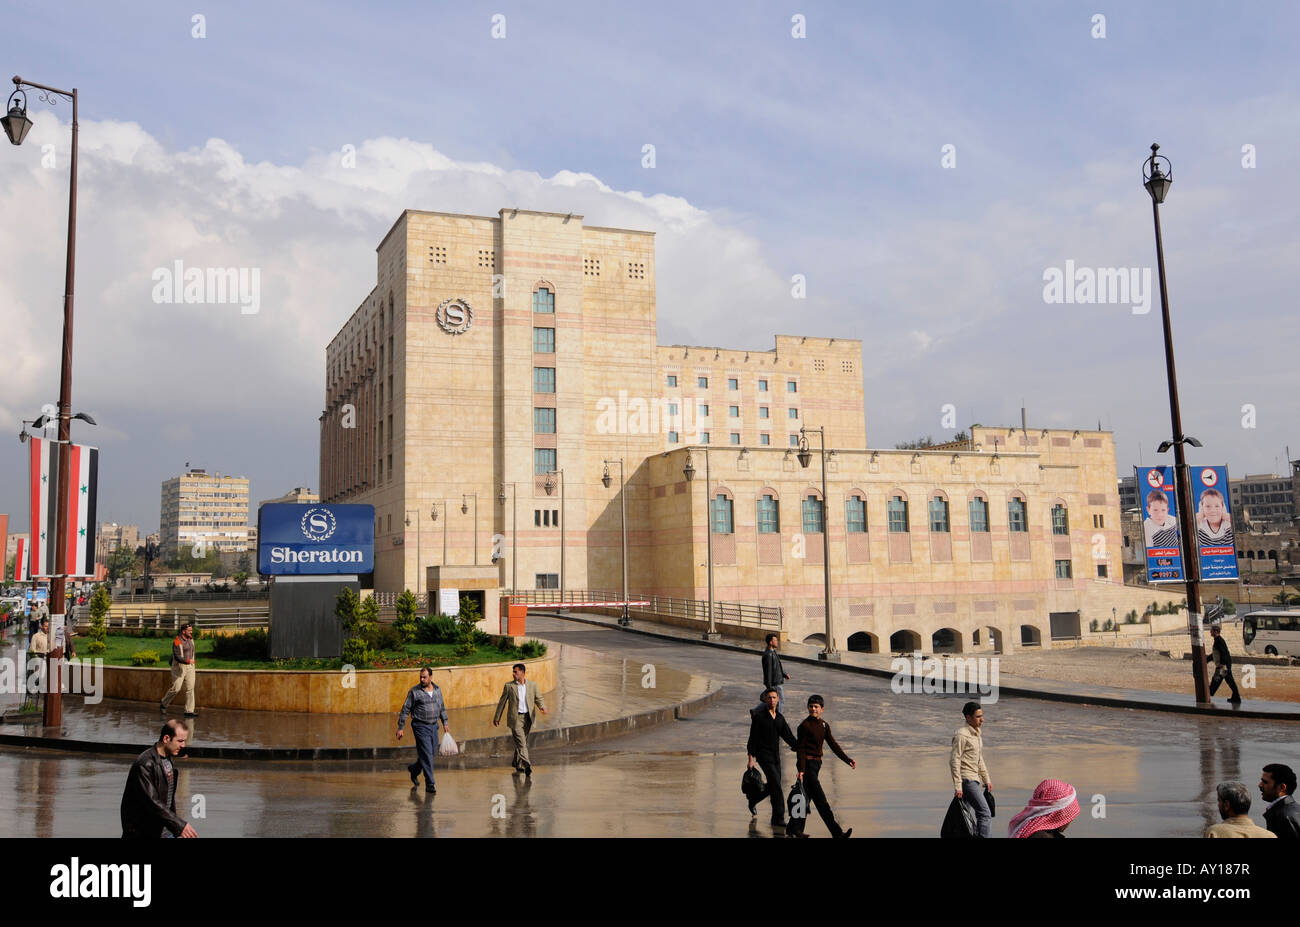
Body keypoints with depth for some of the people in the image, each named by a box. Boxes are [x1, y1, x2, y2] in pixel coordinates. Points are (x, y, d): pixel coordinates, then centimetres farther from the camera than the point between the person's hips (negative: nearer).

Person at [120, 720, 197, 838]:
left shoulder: (167, 759, 8)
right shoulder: (145, 764, -21)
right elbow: (151, 802, -26)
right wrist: (179, 825, -27)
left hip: (164, 830, 8)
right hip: (141, 832, -8)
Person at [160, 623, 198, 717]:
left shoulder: (190, 638, 5)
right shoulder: (177, 641, -18)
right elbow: (177, 657, -26)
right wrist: (187, 661, -42)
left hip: (190, 667, 6)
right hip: (179, 667, -6)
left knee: (190, 688, -1)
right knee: (176, 688, -1)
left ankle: (189, 711, -2)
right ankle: (163, 703, 25)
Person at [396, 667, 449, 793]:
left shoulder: (437, 690, 9)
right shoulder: (414, 691, -7)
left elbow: (442, 708, 20)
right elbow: (405, 710, -5)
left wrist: (445, 723, 15)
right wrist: (400, 728, -7)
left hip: (434, 726, 6)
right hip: (421, 726, -6)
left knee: (432, 753, 11)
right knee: (426, 755, -9)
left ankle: (413, 769, 37)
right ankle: (430, 785, -4)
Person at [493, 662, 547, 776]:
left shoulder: (532, 685, 4)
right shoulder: (509, 686, 0)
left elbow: (538, 699, 7)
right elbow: (502, 702, 6)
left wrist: (542, 707, -15)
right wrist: (497, 718, 10)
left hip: (528, 718, 3)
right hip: (515, 718, -3)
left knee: (522, 742, 13)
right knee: (521, 742, -13)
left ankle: (516, 763, 31)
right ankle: (527, 765, -20)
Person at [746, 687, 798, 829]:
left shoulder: (780, 717, 9)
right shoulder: (758, 716, -9)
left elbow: (789, 737, 12)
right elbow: (753, 738, -9)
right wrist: (751, 759, -13)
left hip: (775, 755, 7)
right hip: (763, 755, -7)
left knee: (772, 786, 13)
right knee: (776, 785, -13)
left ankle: (752, 800, 38)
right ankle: (778, 818, -7)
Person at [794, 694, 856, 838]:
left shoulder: (824, 725, 11)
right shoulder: (804, 725, -10)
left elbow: (834, 745, 11)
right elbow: (800, 749, -12)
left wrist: (848, 760, 1)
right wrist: (801, 770, -20)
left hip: (817, 764, 8)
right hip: (807, 764, -8)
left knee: (806, 798, 13)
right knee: (821, 800, -11)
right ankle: (837, 832, -16)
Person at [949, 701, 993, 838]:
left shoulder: (977, 734, 15)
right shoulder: (961, 735, -14)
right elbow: (954, 761, -17)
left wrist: (986, 779, 21)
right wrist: (957, 786, -19)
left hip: (975, 780, 9)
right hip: (966, 779, -9)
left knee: (981, 814, 10)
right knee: (985, 813, -14)